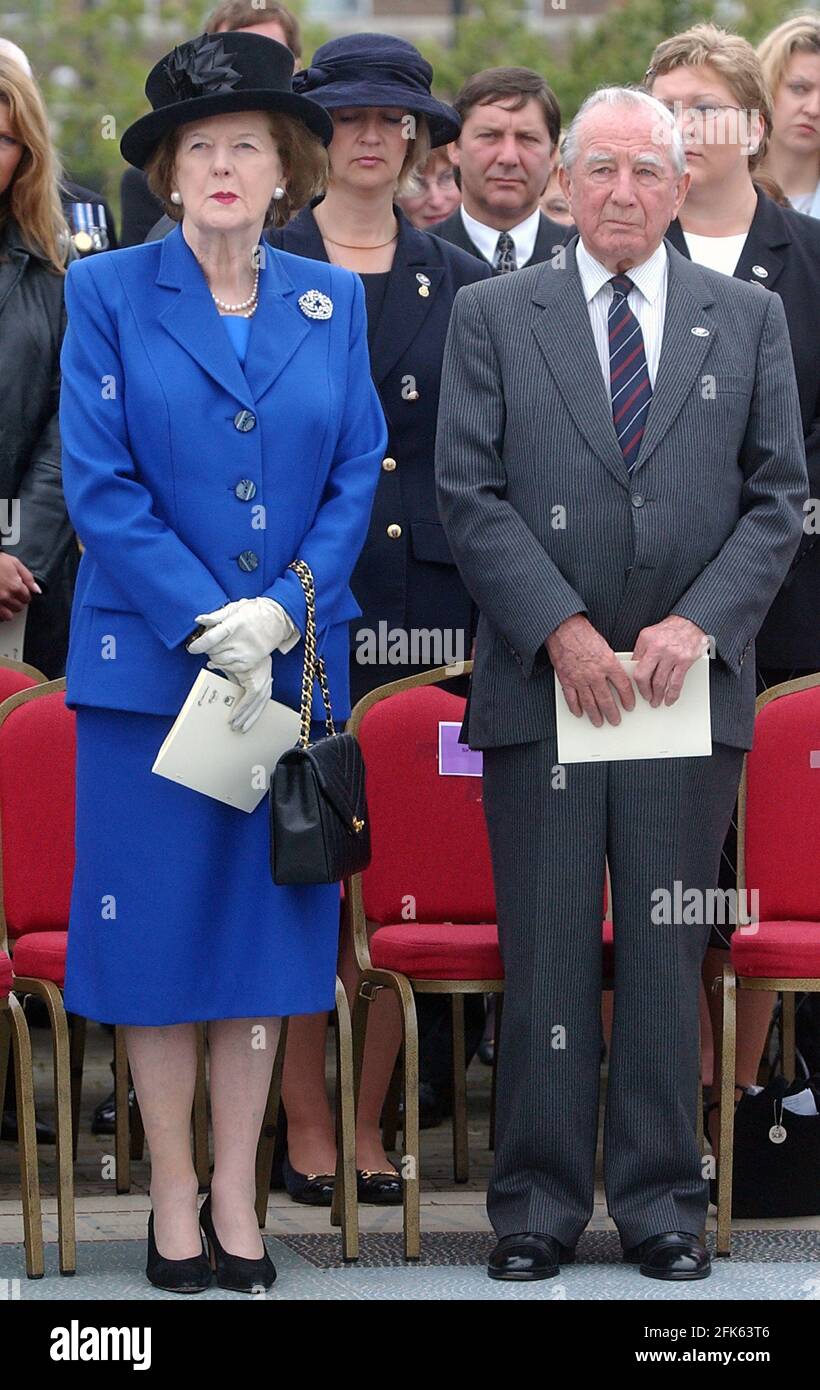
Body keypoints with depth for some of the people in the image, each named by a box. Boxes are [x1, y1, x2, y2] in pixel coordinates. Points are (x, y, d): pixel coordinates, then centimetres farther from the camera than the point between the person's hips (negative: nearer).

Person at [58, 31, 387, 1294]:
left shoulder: (332, 304, 9)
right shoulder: (108, 293, 0)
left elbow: (358, 476, 4)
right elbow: (100, 487, -6)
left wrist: (281, 614, -11)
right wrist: (208, 623, -14)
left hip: (296, 659, 2)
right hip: (149, 659, -2)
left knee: (264, 920, 6)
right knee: (158, 925, 2)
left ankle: (238, 1195, 15)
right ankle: (174, 1197, 12)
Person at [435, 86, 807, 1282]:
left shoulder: (749, 321, 9)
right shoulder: (494, 318, 6)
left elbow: (778, 496, 6)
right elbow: (469, 493, 0)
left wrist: (699, 621, -8)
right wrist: (561, 632, -10)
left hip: (690, 683, 1)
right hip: (539, 686, -1)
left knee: (669, 956, 5)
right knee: (547, 957, 2)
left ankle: (663, 1205, 13)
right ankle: (538, 1206, 10)